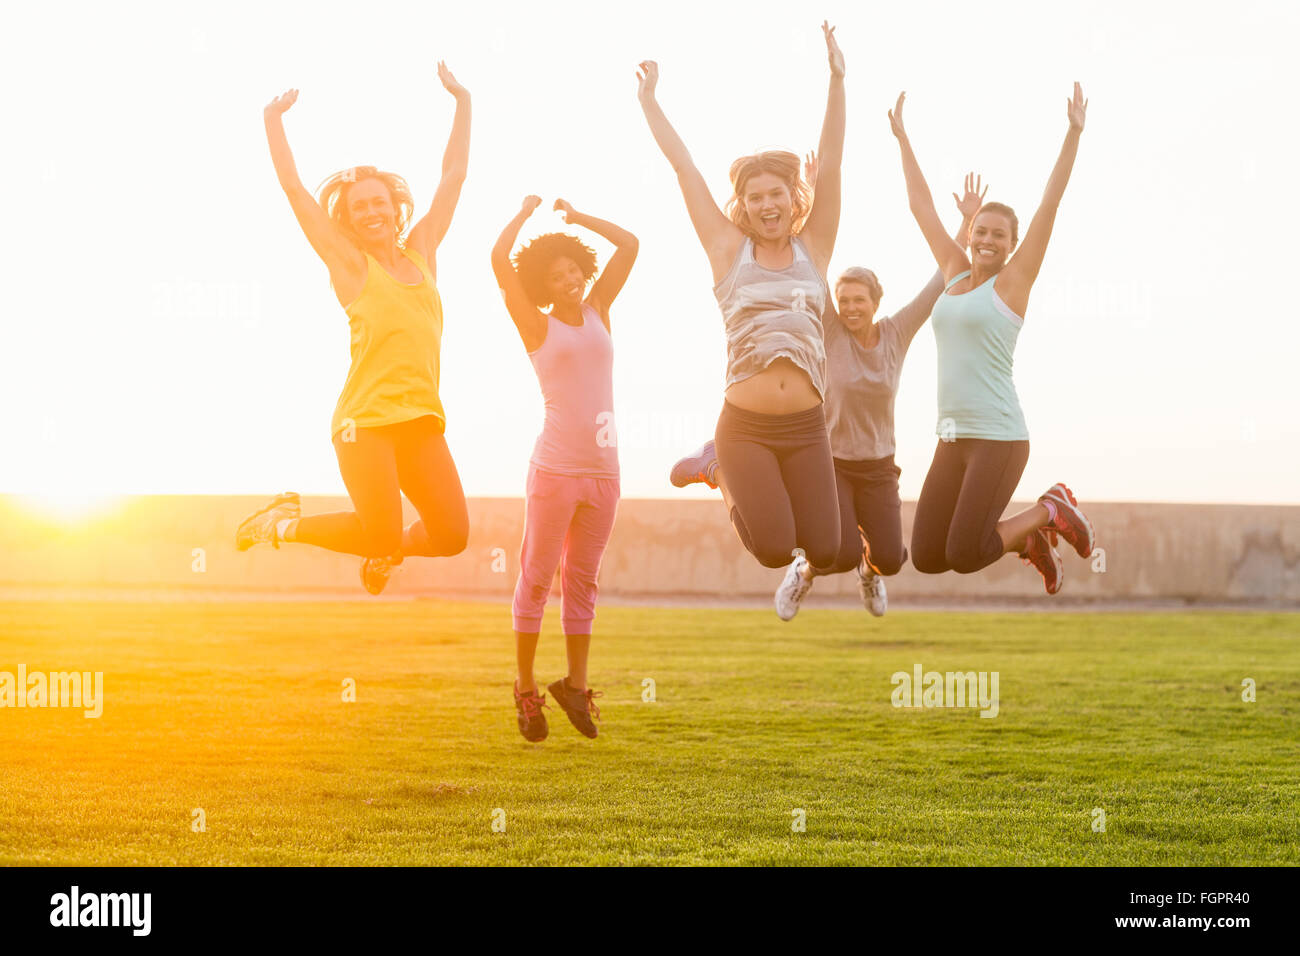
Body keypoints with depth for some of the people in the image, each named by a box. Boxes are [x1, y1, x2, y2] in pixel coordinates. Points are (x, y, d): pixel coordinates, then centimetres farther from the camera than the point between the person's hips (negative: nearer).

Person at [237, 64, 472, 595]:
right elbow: (293, 187, 4)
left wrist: (462, 102, 26)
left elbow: (454, 173, 22)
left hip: (422, 420, 5)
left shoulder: (421, 253, 16)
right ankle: (285, 523, 16)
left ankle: (387, 549, 29)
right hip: (366, 418, -5)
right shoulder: (349, 264, 4)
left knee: (451, 535, -4)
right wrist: (274, 121, 10)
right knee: (383, 537, -10)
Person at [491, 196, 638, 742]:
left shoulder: (597, 312, 13)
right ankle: (525, 687, 7)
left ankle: (575, 684, 17)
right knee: (536, 578, 0)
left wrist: (577, 218, 17)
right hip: (556, 469, -4)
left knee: (583, 580, 10)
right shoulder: (537, 326, 0)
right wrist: (526, 212, 6)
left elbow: (629, 244, 14)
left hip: (602, 471, 4)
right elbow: (499, 258, -9)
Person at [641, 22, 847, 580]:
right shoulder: (730, 252, 4)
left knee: (823, 550, -3)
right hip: (745, 426, -2)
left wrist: (837, 78, -4)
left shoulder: (813, 250, 8)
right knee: (774, 549, -13)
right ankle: (722, 473, 17)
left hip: (805, 427, 3)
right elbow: (684, 167, 6)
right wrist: (649, 100, 9)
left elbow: (830, 164, 2)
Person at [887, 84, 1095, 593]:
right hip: (954, 439, 7)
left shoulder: (1013, 282, 0)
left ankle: (1051, 512, 12)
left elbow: (1050, 203, -7)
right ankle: (1032, 541, 25)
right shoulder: (957, 275, 14)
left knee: (964, 557, -12)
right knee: (926, 559, 5)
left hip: (999, 439, -7)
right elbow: (921, 207, 20)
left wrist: (1074, 133, -12)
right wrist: (902, 137, 24)